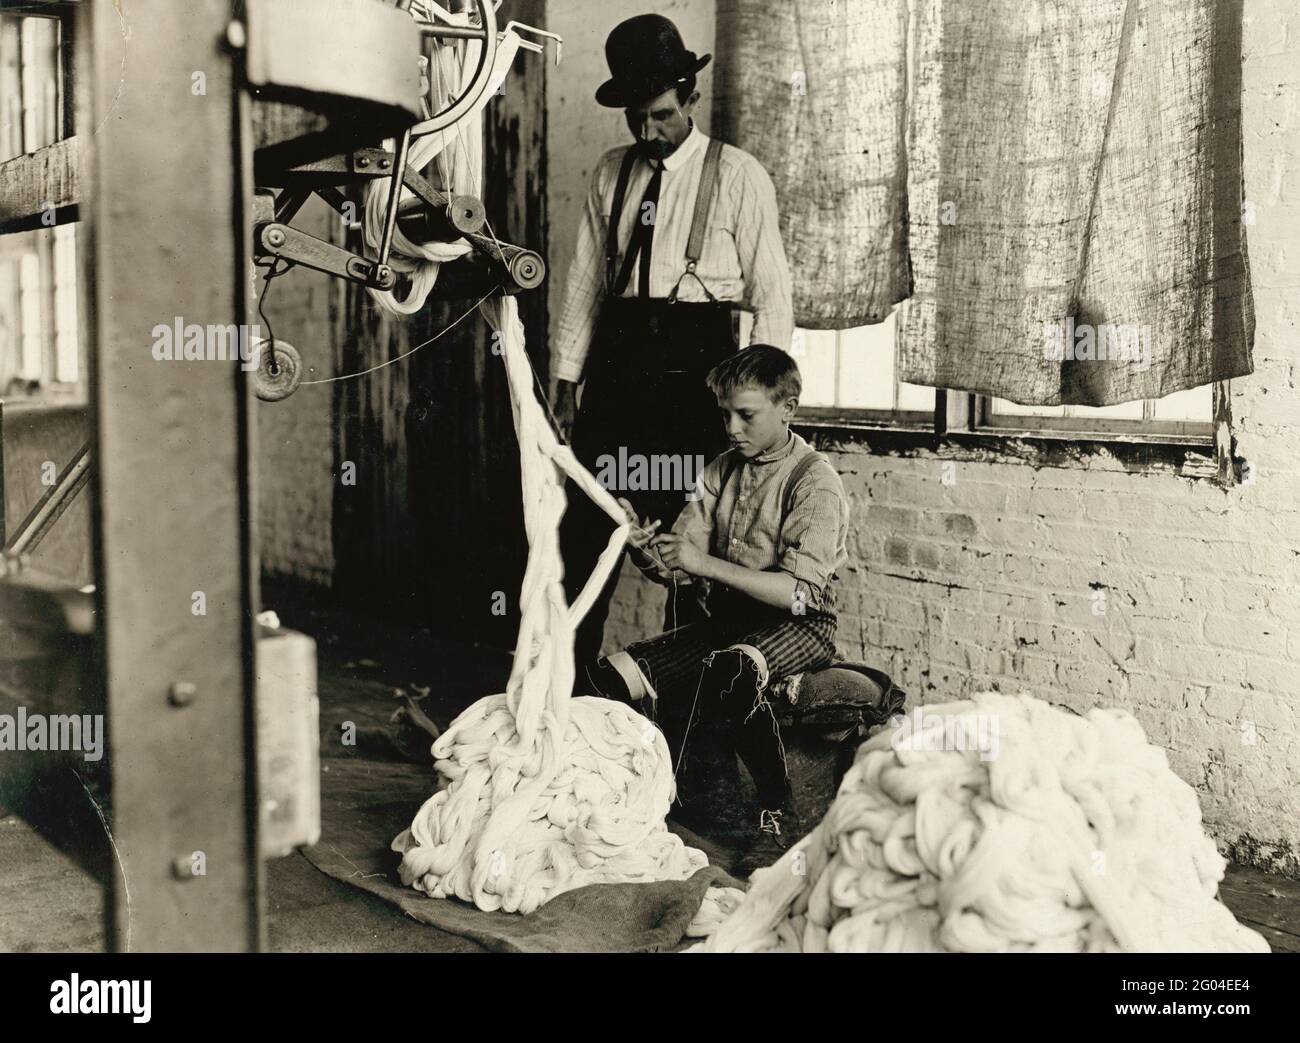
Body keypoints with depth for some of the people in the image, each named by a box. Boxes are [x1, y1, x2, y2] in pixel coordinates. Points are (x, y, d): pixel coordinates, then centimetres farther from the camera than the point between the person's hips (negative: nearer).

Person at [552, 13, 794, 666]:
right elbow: (585, 280, 14)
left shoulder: (738, 176, 1)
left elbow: (771, 293, -1)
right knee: (584, 524, 1)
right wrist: (565, 376, 8)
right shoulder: (611, 173, 13)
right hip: (617, 355, 4)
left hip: (696, 360, -3)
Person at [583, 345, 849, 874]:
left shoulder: (815, 483, -11)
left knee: (728, 673, -38)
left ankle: (780, 817, -19)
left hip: (800, 626, -6)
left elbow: (798, 593, -21)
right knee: (615, 673, -15)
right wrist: (645, 550, -16)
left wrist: (706, 563, -26)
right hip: (728, 619, 6)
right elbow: (676, 571, 6)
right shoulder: (721, 471, 9)